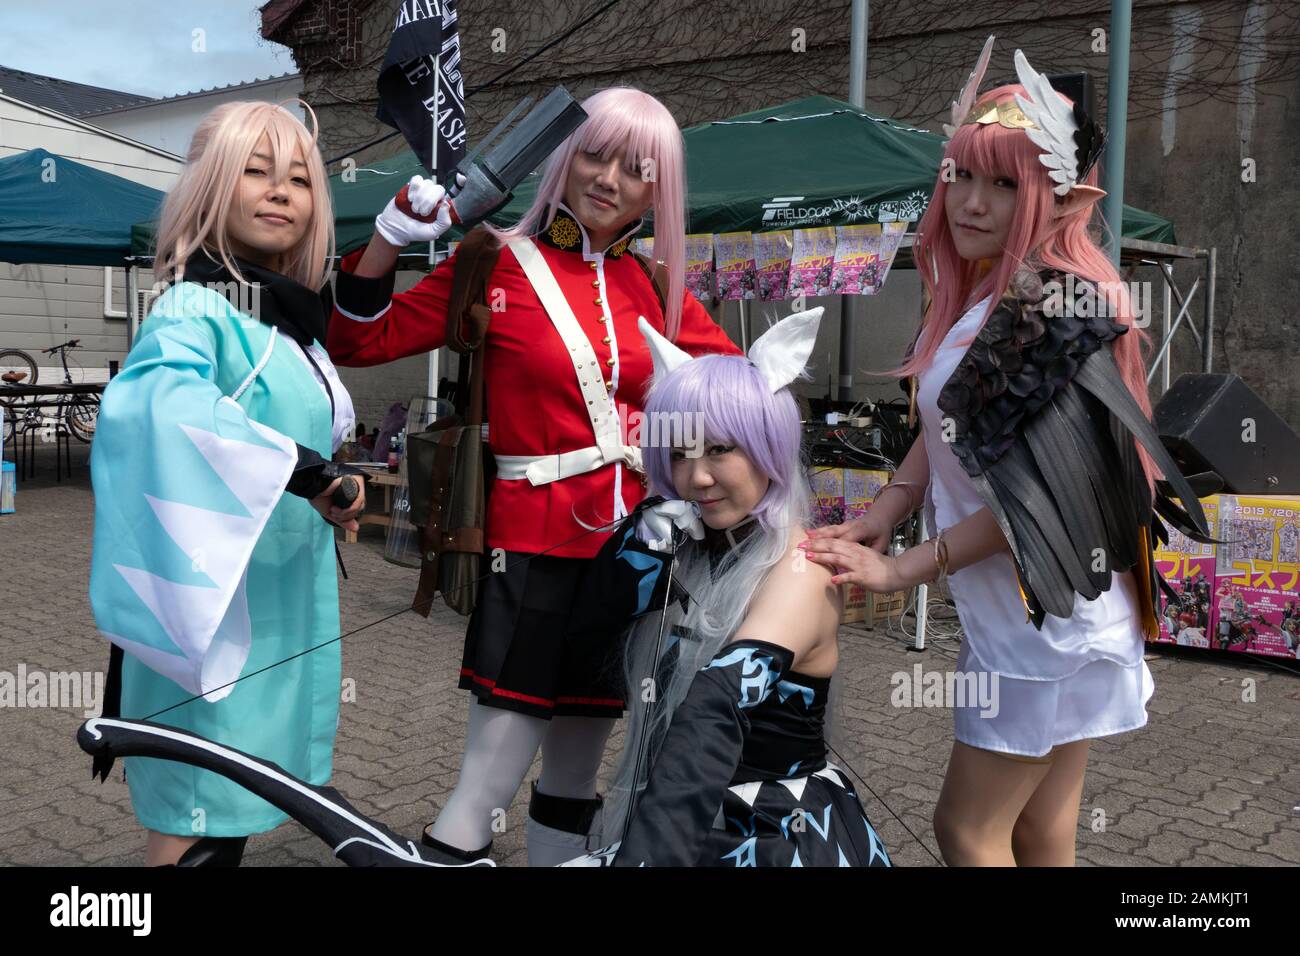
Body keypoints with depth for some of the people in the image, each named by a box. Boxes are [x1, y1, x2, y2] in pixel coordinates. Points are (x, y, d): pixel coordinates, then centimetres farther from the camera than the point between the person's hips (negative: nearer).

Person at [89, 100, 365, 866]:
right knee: (197, 828, 0)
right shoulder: (196, 310, -15)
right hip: (219, 604, -8)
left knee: (232, 802, 17)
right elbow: (169, 403, -36)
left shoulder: (290, 321, 11)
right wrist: (305, 472, -36)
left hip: (281, 604, 8)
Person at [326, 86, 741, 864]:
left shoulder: (654, 285, 9)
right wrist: (391, 238, -15)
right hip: (535, 544, -5)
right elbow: (359, 341, -3)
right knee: (490, 780, -5)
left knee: (579, 770, 17)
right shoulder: (499, 264, -2)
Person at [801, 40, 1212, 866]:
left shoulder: (1056, 302, -21)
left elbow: (1034, 491, -22)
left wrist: (902, 571, -16)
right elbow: (944, 425, 11)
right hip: (1023, 617, 8)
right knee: (1041, 833, 18)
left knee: (968, 828, 3)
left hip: (1045, 623, -8)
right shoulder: (982, 288, 5)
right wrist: (885, 512, -4)